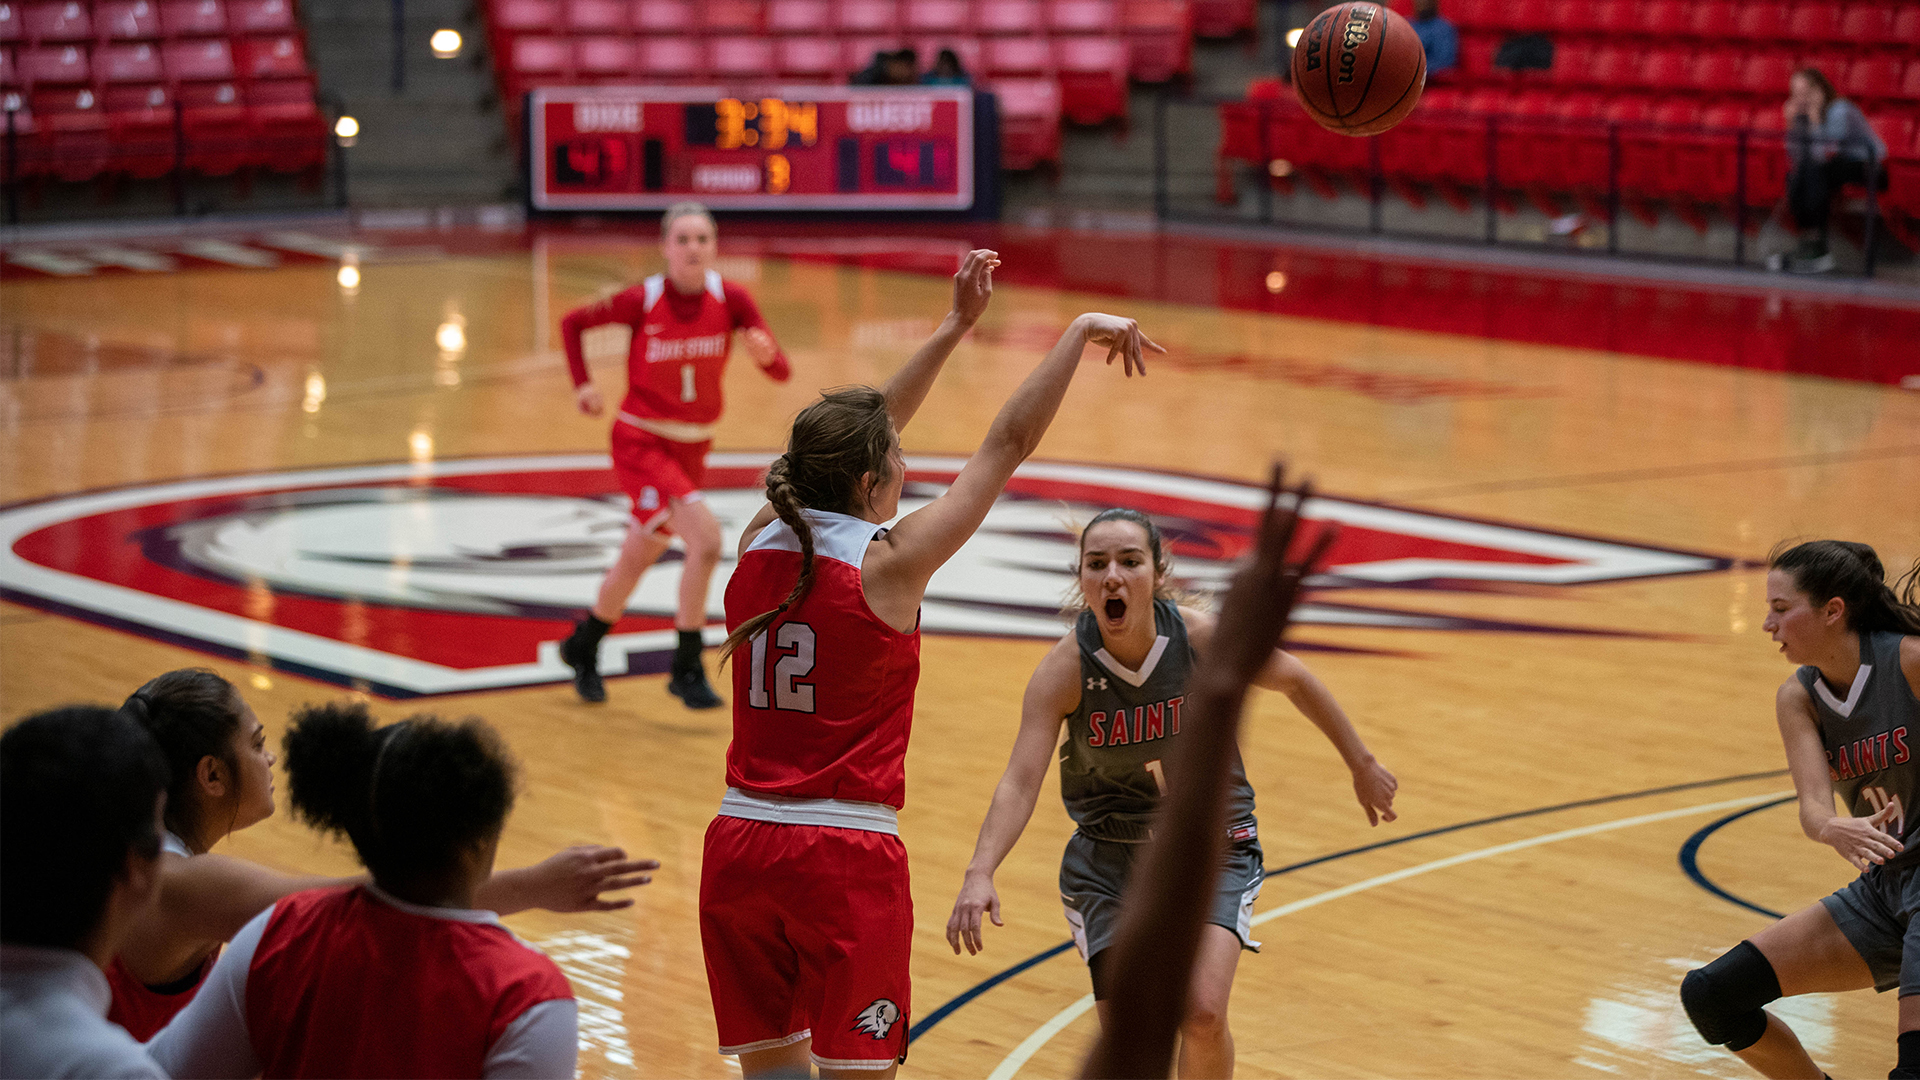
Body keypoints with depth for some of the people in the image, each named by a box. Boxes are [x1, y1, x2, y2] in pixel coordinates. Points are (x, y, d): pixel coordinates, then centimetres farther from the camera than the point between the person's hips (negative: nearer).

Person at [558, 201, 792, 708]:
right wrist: (583, 384, -11)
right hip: (641, 442, -5)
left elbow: (782, 372, -13)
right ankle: (687, 669, -13)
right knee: (706, 538, -24)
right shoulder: (643, 300, -16)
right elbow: (573, 322, 0)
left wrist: (767, 355, -36)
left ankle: (582, 647, 45)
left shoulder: (730, 299, -9)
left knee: (638, 559, 19)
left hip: (692, 447, 5)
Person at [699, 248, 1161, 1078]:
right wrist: (1079, 332, 3)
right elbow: (1009, 443, -6)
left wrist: (955, 327, 21)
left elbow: (858, 438, 16)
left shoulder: (759, 543, 4)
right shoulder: (888, 565, -12)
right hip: (846, 855, -6)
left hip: (739, 846, 6)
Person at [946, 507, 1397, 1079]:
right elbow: (1020, 782, -28)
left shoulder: (1205, 637, -19)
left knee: (1202, 1014, -20)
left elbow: (1294, 679, 0)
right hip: (1109, 858, 0)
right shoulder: (1064, 668, -21)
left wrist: (1362, 765, 11)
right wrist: (979, 875, -45)